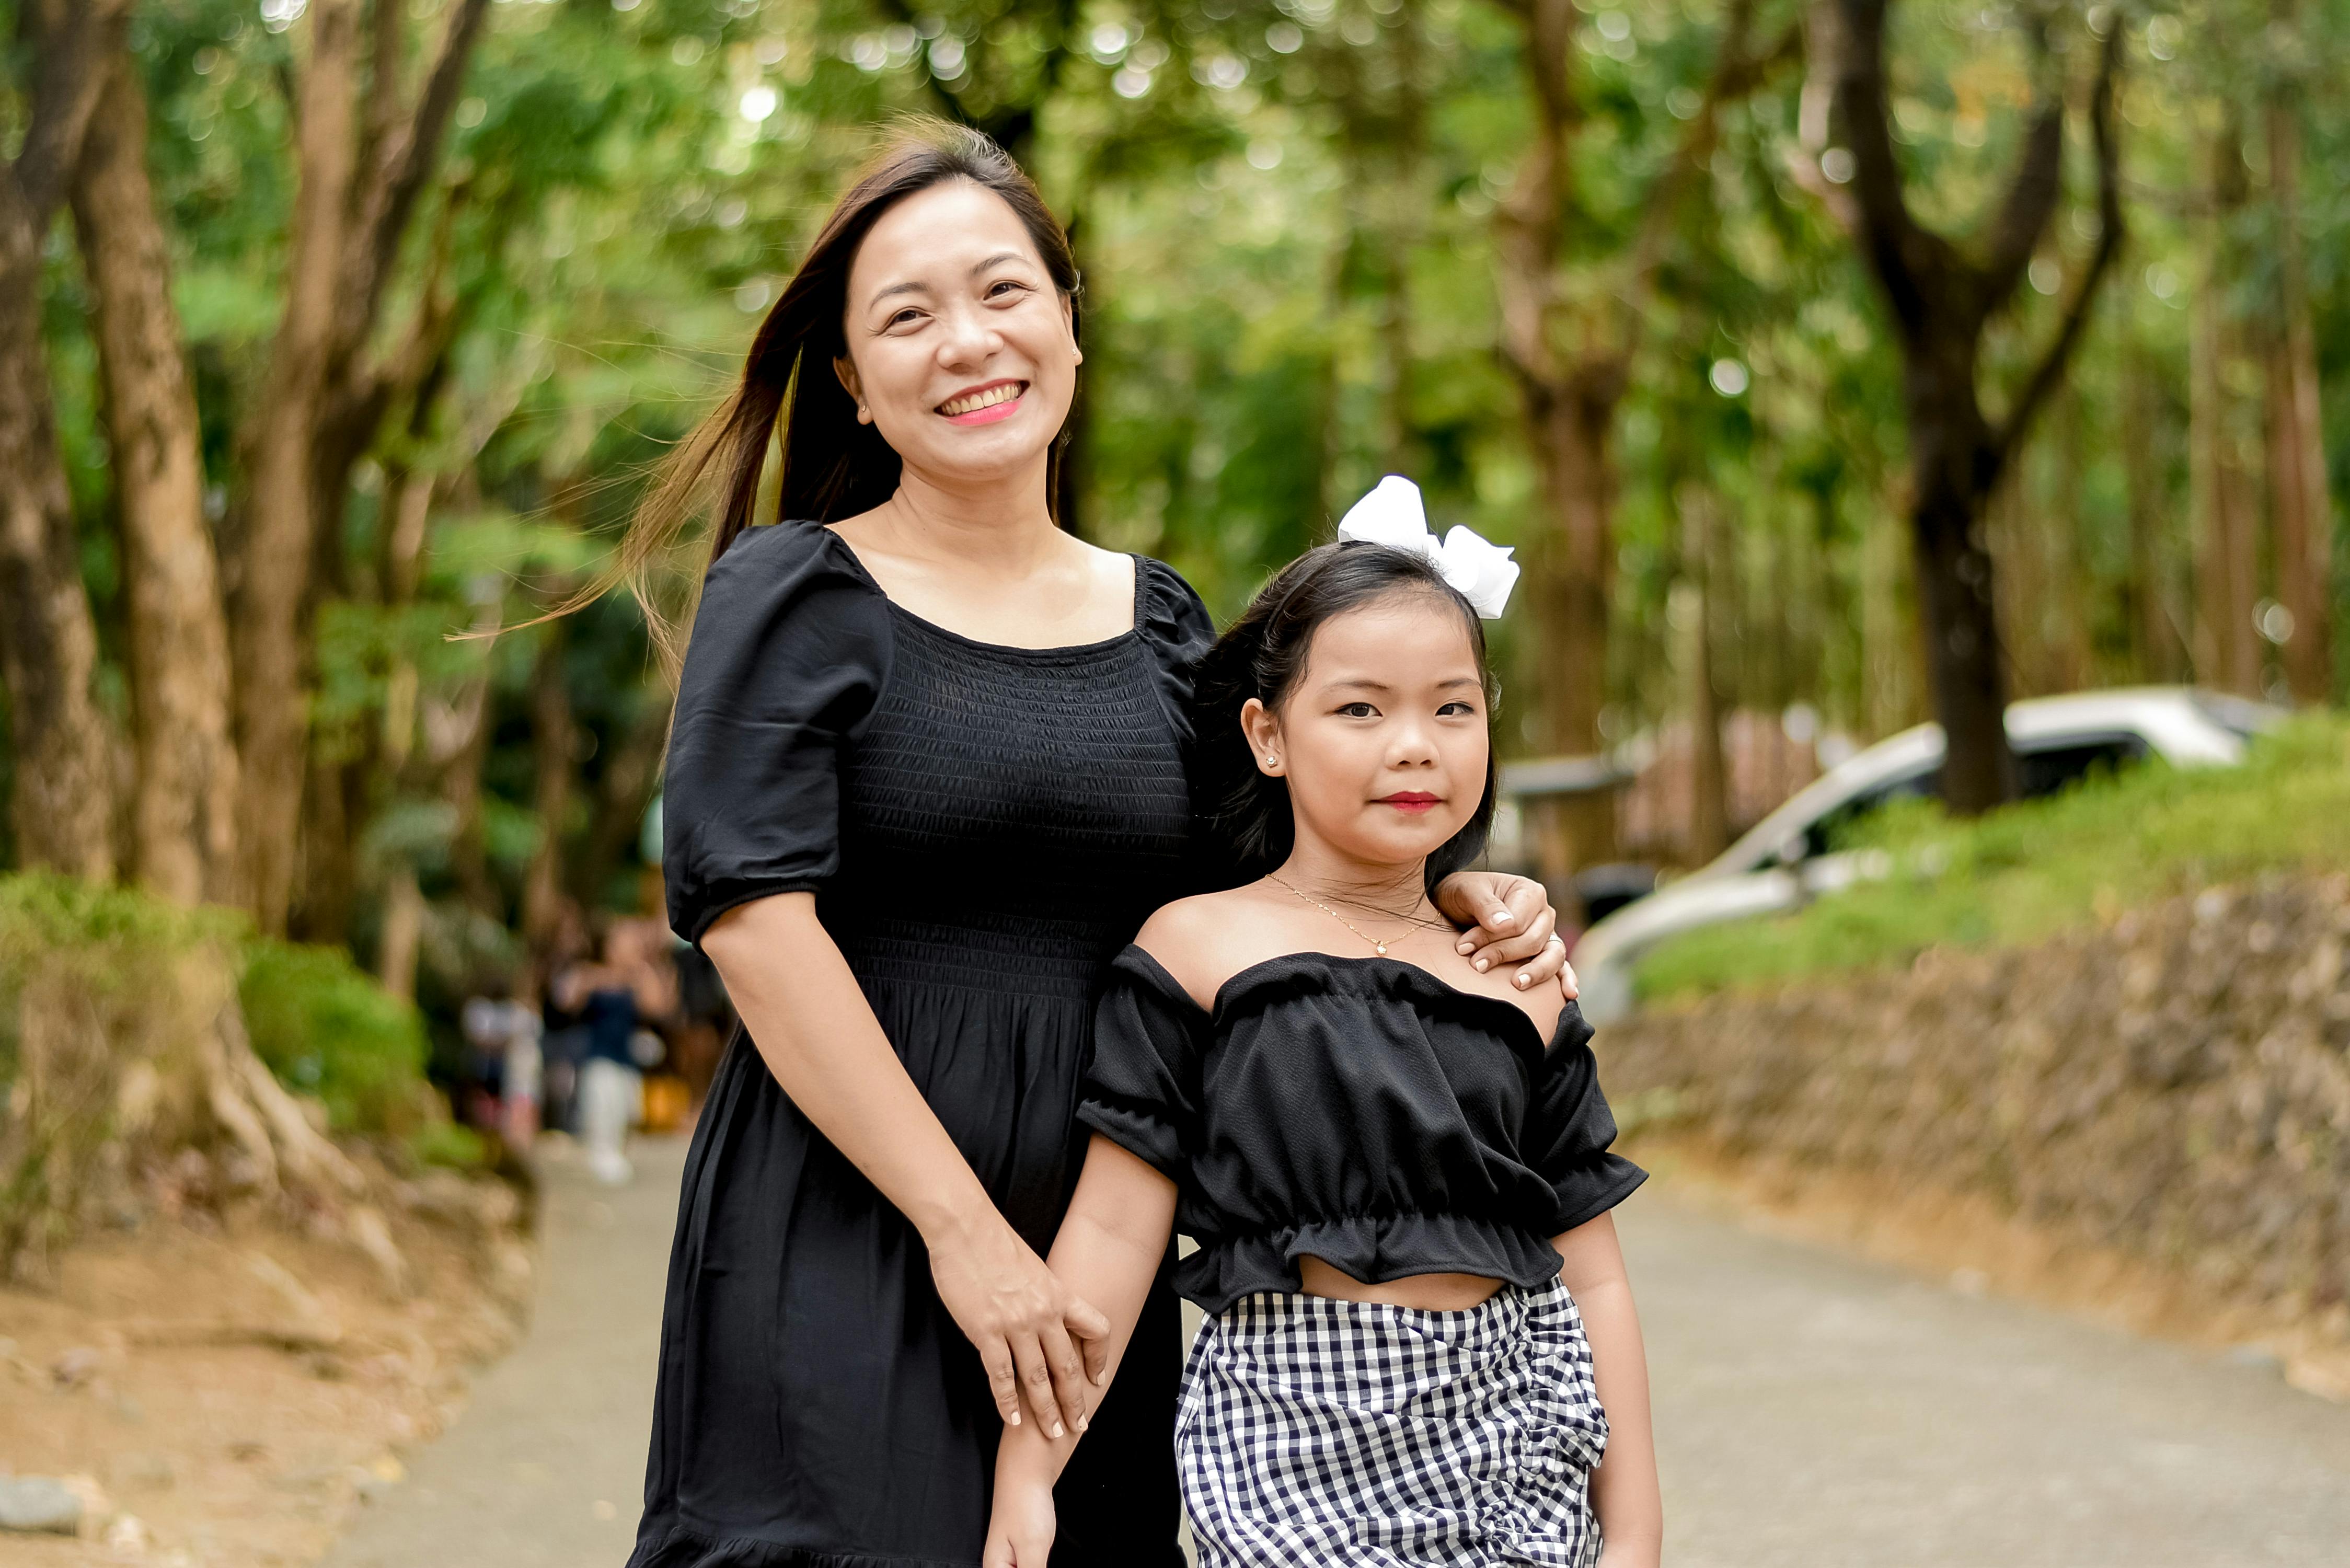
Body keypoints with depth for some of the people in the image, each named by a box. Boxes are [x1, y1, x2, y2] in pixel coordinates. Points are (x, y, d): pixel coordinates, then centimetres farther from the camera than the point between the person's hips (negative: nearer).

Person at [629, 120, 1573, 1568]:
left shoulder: (1159, 620, 11)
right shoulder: (797, 595, -3)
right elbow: (754, 918, -13)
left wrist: (1462, 901, 0)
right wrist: (962, 1226, -17)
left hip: (1089, 1265, 5)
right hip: (840, 1249, -4)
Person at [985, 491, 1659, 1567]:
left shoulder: (1519, 985, 10)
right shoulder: (1199, 949, 1)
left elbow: (1590, 1279, 11)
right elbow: (1113, 1231, -1)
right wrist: (1025, 1475, -4)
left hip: (1511, 1427, 3)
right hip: (1288, 1438, -3)